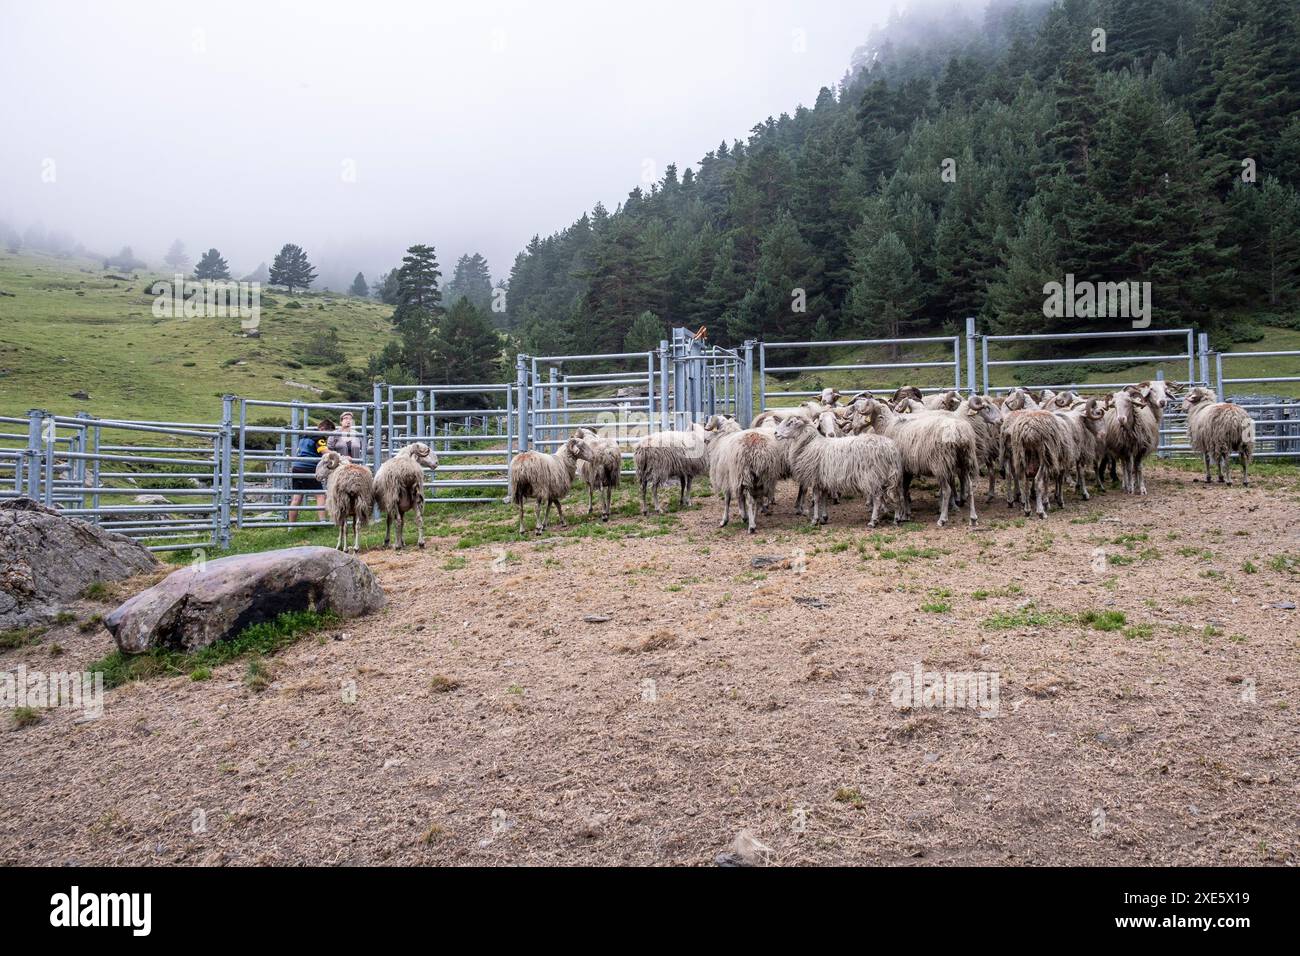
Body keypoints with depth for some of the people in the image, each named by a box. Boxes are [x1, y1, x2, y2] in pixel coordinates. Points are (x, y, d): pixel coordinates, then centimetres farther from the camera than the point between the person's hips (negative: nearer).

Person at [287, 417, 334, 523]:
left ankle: (291, 524, 8)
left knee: (297, 498, 8)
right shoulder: (318, 437, -6)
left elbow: (297, 452, 31)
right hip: (308, 470, -8)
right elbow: (326, 453, -19)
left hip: (297, 468, 8)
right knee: (320, 495, -6)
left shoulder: (304, 435, 22)